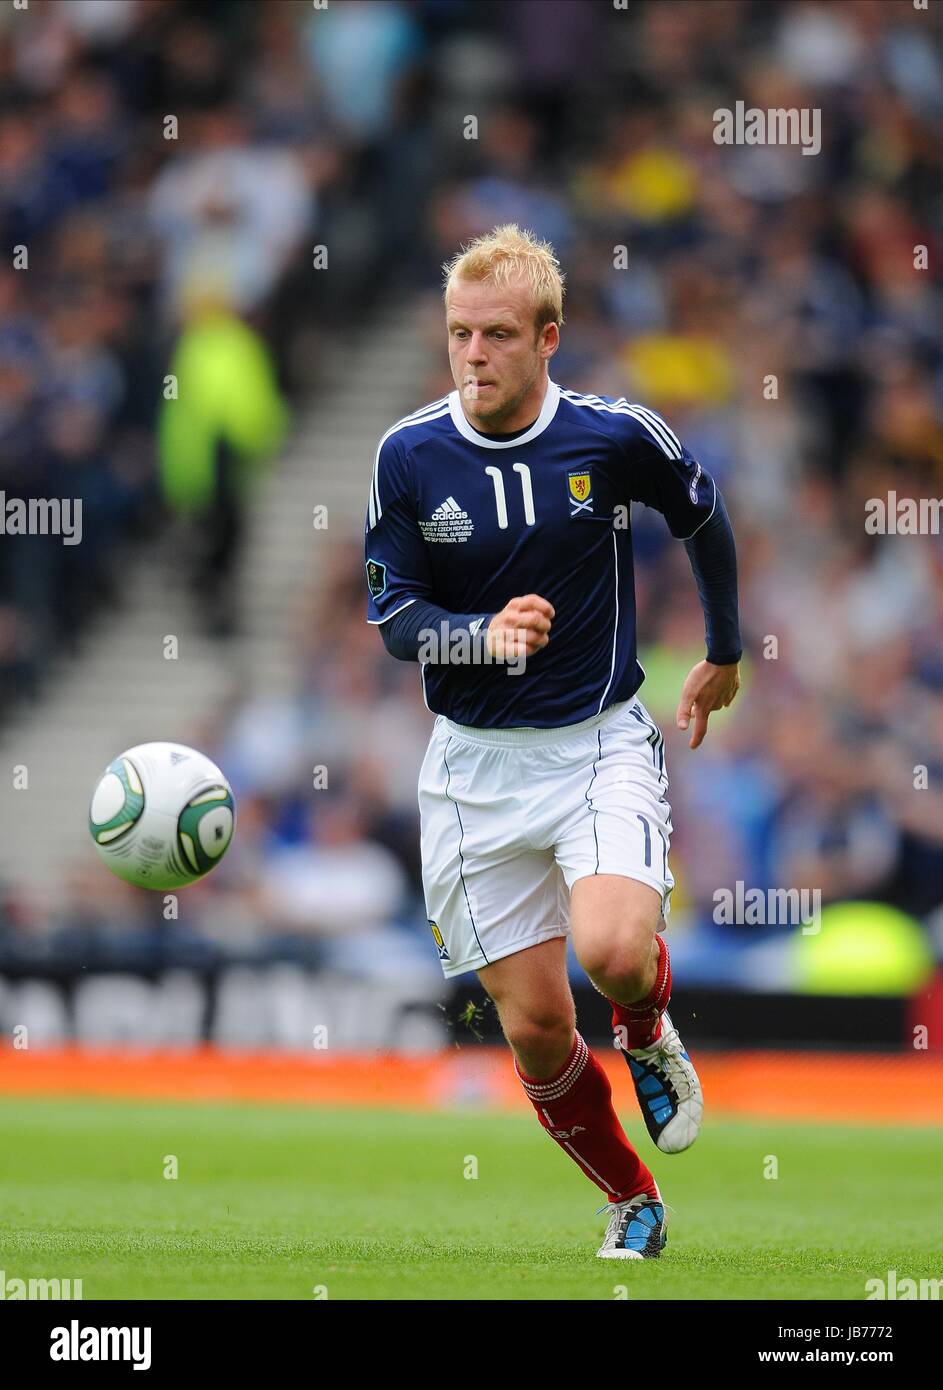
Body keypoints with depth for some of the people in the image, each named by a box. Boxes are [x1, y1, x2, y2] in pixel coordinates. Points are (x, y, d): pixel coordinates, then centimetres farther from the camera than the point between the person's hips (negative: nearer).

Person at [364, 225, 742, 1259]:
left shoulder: (615, 436, -8)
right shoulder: (409, 455, -7)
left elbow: (704, 518, 11)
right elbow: (392, 614, -3)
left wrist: (724, 654, 23)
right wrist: (485, 637, -24)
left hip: (600, 742, -2)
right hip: (475, 760, 2)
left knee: (613, 950, -29)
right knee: (535, 1029, 1)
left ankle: (649, 1032, 9)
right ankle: (633, 1205, 26)